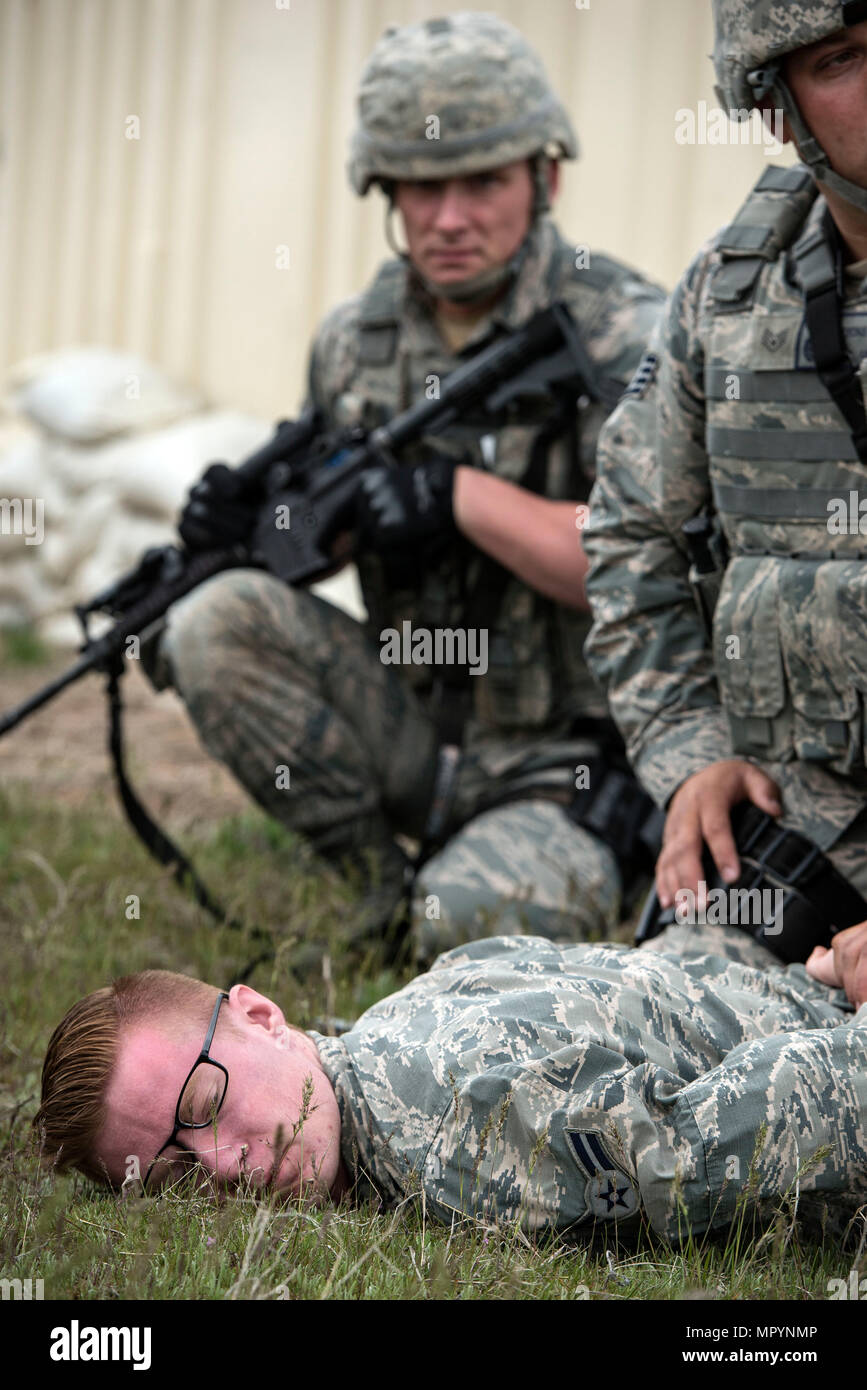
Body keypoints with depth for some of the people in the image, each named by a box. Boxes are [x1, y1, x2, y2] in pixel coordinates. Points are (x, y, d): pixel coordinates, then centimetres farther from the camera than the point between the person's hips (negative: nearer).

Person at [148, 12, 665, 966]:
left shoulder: (626, 339, -14)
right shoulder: (354, 342, 5)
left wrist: (461, 493, -27)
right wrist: (251, 515, -9)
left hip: (571, 768, -5)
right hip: (413, 733, 5)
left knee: (472, 917, -32)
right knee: (217, 622, -16)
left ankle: (590, 880, 5)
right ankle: (382, 883, -2)